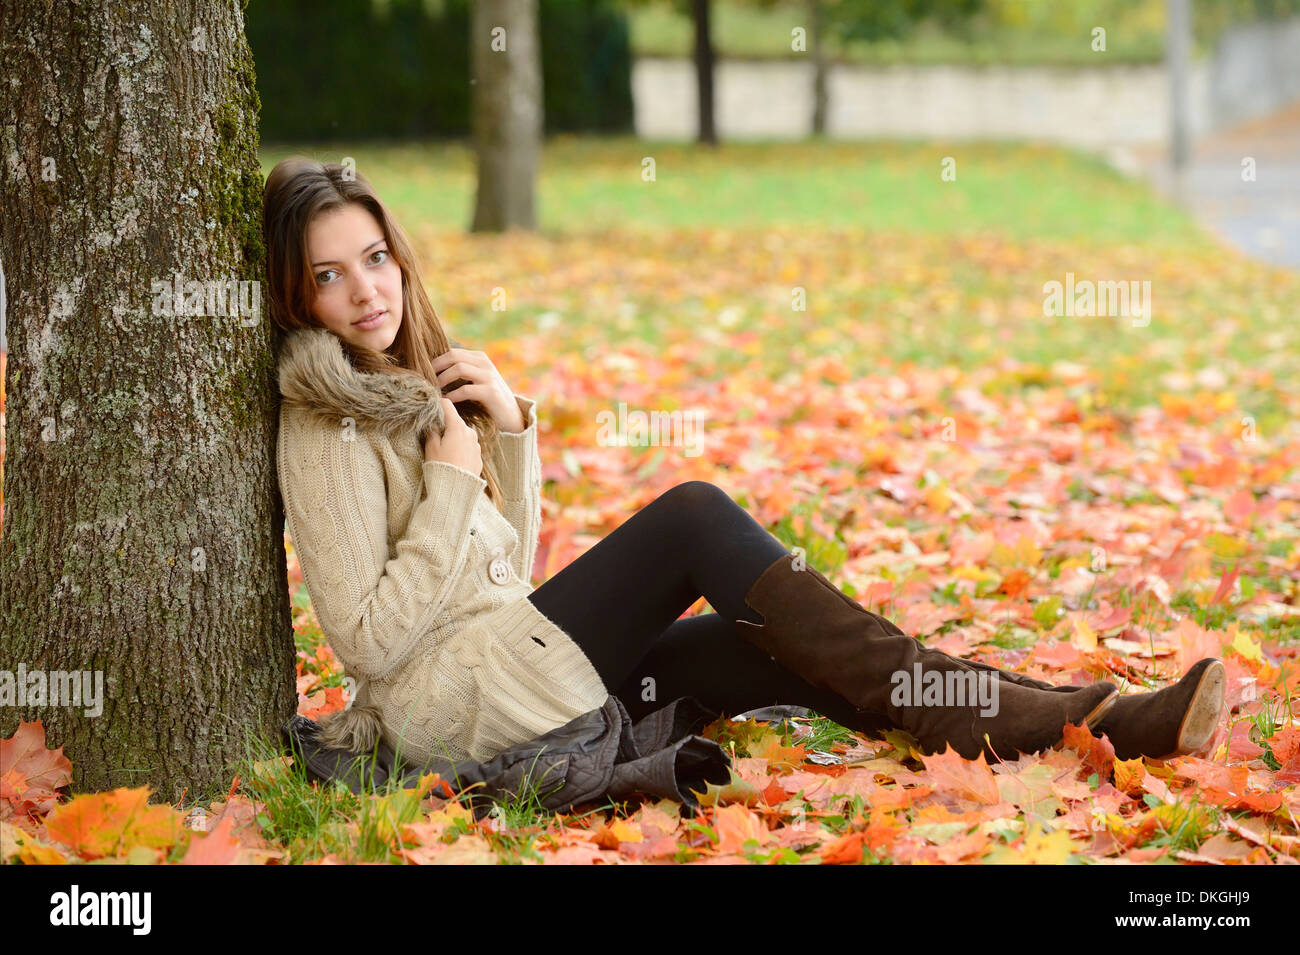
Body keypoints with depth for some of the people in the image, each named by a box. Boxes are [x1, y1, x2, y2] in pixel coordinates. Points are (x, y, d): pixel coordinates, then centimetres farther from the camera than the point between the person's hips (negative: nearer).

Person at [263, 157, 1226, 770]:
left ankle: (1078, 721, -14)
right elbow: (370, 638, -18)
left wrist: (510, 424, 2)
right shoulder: (327, 423, -11)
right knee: (693, 515, -17)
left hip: (523, 656, 8)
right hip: (456, 696, -8)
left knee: (790, 655, -7)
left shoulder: (411, 377, 17)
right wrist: (452, 483, -15)